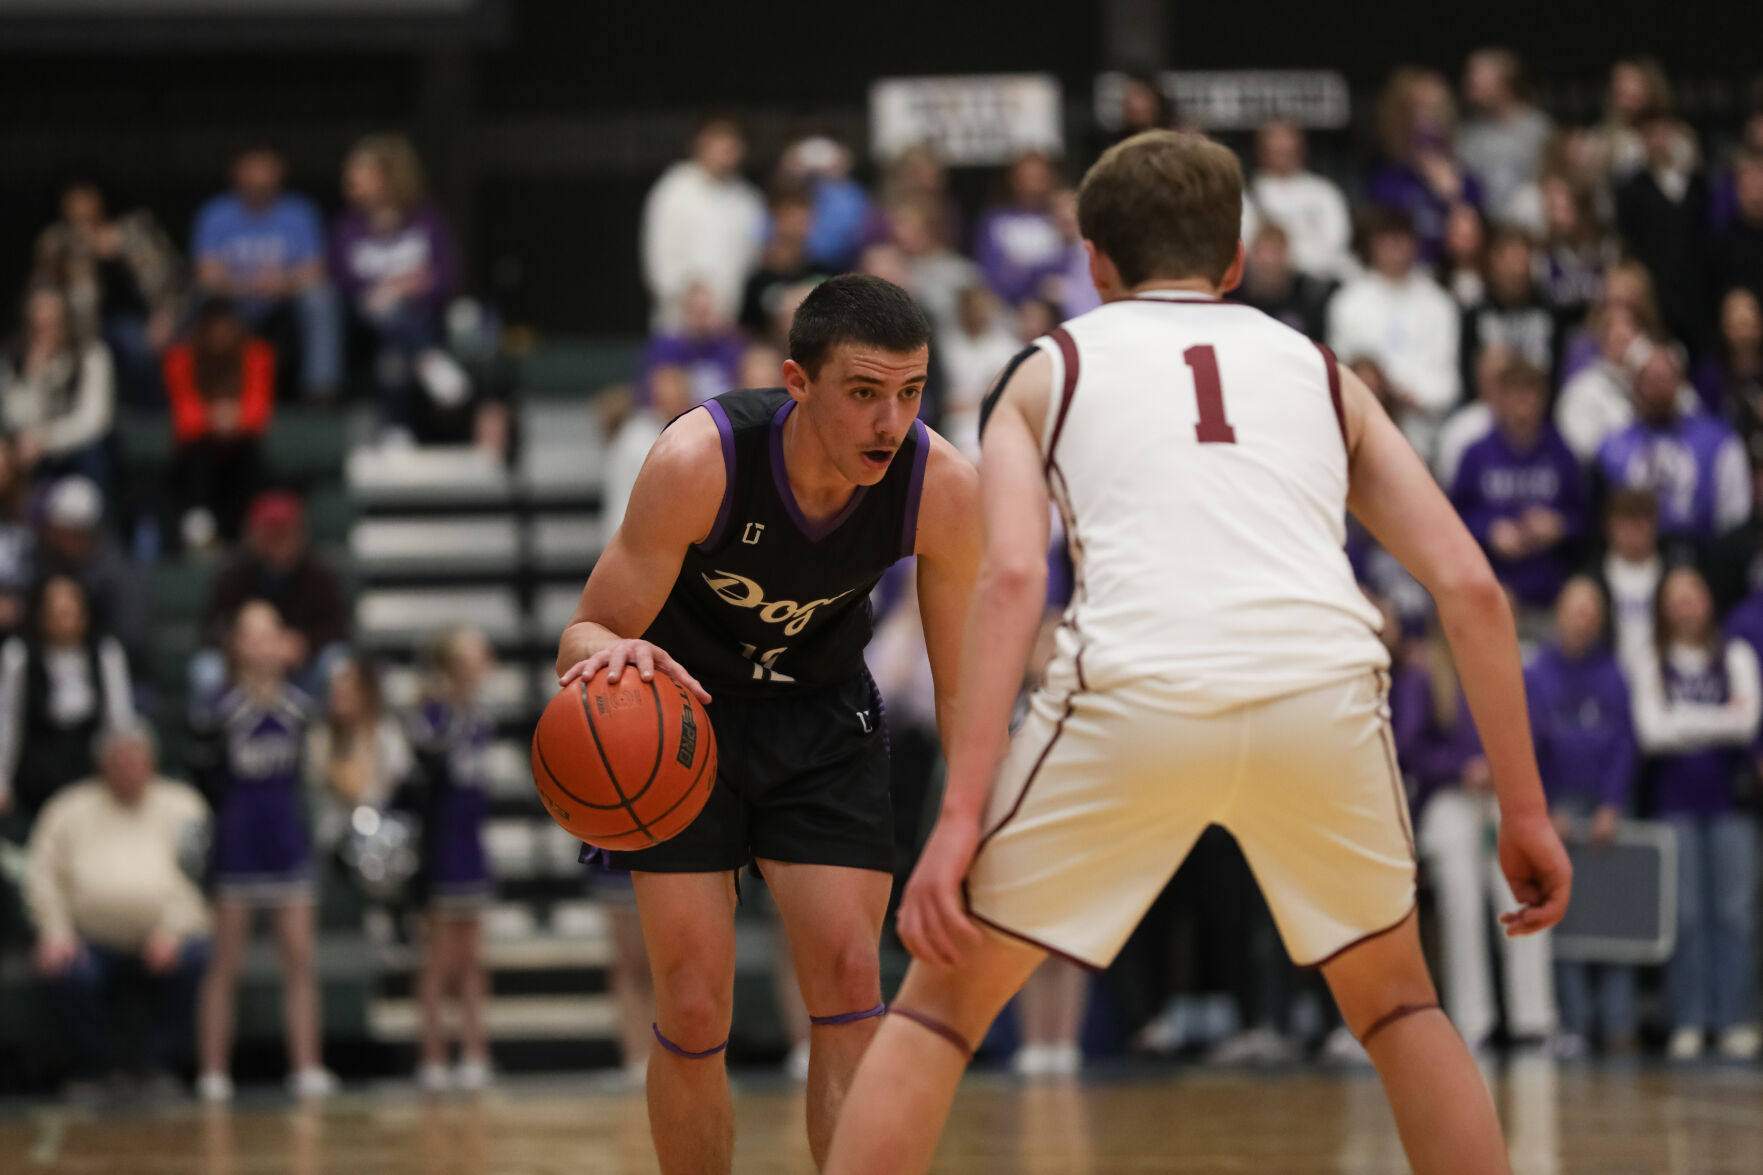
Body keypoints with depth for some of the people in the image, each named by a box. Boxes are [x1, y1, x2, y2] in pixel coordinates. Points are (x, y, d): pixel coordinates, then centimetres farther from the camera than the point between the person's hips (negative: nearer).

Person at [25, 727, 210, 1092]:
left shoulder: (181, 806, 12)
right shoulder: (70, 811, 14)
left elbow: (198, 869, 1)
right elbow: (43, 876, 8)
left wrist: (172, 930, -13)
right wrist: (56, 932, -8)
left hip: (165, 941, 0)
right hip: (95, 943, 0)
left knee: (195, 960, -32)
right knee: (65, 974, -31)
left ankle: (160, 1063, -14)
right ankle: (98, 1064, -6)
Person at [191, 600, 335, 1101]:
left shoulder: (298, 707, 4)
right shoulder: (217, 710, -10)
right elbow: (204, 776, -1)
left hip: (286, 839, 4)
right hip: (236, 847, -4)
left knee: (300, 962, 3)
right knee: (224, 966, 0)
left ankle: (307, 1068, 6)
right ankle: (213, 1073, 4)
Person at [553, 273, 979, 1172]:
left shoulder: (943, 488, -25)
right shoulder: (697, 461, -33)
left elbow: (963, 688, -11)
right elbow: (583, 639, -25)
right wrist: (612, 653, -49)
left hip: (821, 712, 2)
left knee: (849, 988, -10)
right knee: (694, 1009, -7)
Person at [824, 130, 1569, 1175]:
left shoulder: (1049, 370, 23)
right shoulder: (1321, 372, 29)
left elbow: (1012, 577, 4)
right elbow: (1470, 587, 18)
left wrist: (960, 817, -1)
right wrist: (1524, 810, 21)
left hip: (1135, 695, -2)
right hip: (1323, 692, 2)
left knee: (943, 1002, 15)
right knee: (1396, 1005, 27)